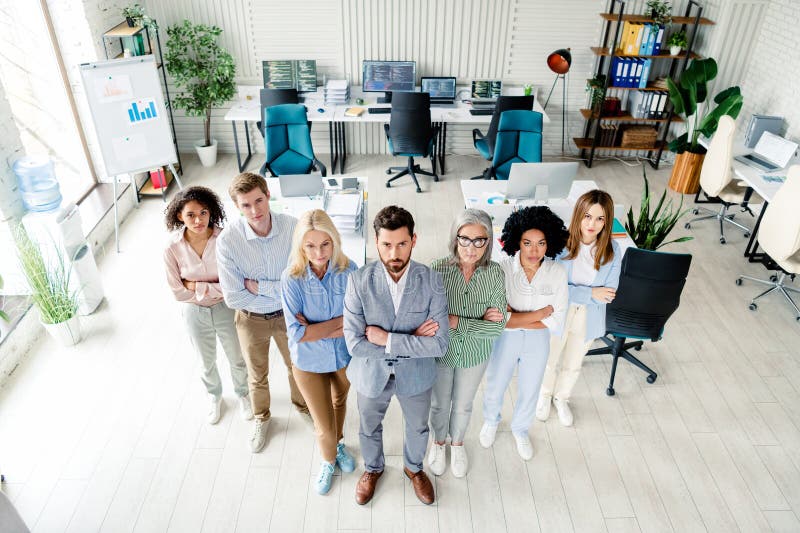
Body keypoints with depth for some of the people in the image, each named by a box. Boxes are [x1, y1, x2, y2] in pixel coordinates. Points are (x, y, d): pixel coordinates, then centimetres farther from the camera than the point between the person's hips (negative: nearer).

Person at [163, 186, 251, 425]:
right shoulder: (172, 248, -22)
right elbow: (179, 292, -15)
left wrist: (197, 286, -22)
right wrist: (215, 289, -18)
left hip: (226, 309, -1)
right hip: (195, 313, 1)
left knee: (237, 359, 23)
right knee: (207, 362, 26)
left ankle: (242, 393, 53)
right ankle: (214, 396, 57)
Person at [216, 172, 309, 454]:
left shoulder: (293, 227, -26)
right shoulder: (228, 240, -27)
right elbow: (233, 297, -22)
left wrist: (259, 286, -25)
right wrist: (280, 292, -19)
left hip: (288, 315, 1)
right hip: (251, 320, 0)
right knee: (257, 375, 24)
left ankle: (302, 405, 56)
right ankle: (261, 418, 53)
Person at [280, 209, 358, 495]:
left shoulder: (348, 270, -21)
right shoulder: (292, 279, -24)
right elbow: (296, 332, -24)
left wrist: (316, 328, -26)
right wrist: (338, 323, -25)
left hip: (345, 355, 2)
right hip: (309, 362, -2)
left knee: (339, 402, 30)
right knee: (324, 427, 10)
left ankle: (339, 443, 61)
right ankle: (328, 460, 45)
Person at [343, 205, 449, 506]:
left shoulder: (432, 282, -22)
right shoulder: (359, 281, -23)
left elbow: (439, 344, -24)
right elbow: (354, 343, -25)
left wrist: (387, 339, -29)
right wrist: (412, 340, -26)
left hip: (415, 375, 1)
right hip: (372, 374, 0)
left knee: (418, 428, 26)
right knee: (369, 428, 26)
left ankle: (414, 468, 59)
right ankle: (373, 469, 58)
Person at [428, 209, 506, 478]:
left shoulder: (495, 274, -20)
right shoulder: (438, 269, -24)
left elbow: (497, 327, -19)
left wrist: (456, 322, -30)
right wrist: (479, 321, -28)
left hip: (475, 355, 1)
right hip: (440, 353, -1)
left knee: (463, 405, 25)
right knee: (439, 404, 24)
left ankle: (457, 442, 56)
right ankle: (438, 441, 54)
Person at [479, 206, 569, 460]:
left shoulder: (558, 272, -17)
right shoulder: (503, 269, -24)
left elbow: (556, 321, -15)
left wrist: (515, 319, -22)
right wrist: (539, 314, -21)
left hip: (537, 343, 2)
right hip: (504, 341, -1)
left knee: (529, 393, 24)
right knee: (494, 388, 23)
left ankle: (520, 429, 55)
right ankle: (491, 421, 56)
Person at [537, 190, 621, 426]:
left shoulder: (612, 251, -16)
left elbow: (608, 294, -14)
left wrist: (574, 292, -27)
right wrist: (590, 293, -27)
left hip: (588, 320, 2)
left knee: (573, 365, 25)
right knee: (549, 361, 22)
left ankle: (561, 398, 54)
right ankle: (545, 394, 53)